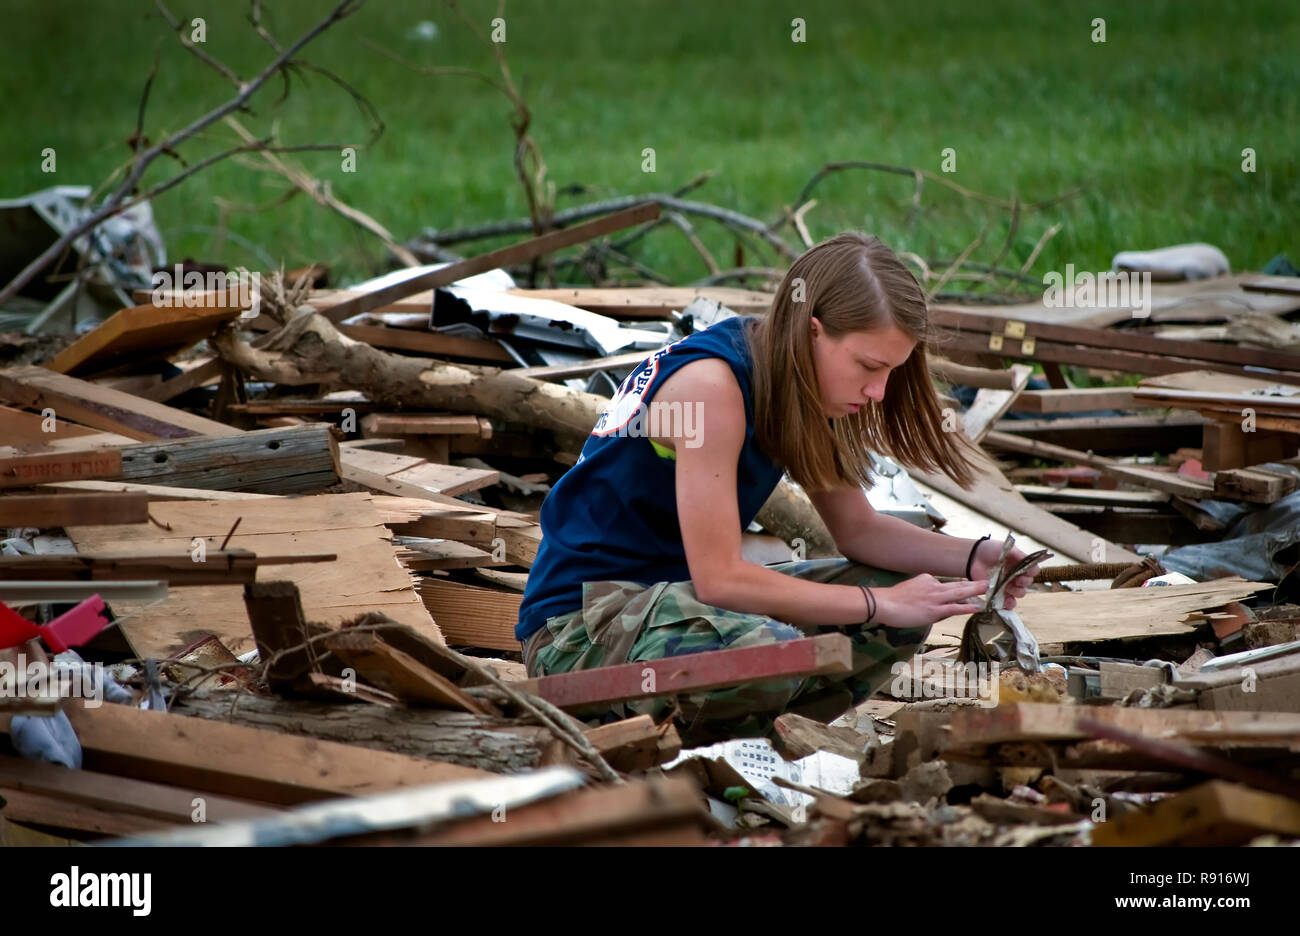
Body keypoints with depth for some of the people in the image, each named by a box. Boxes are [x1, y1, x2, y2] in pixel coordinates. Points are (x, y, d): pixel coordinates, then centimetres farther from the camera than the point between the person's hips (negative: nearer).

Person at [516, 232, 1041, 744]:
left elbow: (856, 528, 12)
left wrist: (970, 558, -5)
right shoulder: (712, 384, -24)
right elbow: (718, 577, -26)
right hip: (579, 622, -9)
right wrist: (880, 604, -23)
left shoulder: (792, 386, 3)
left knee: (906, 607, 0)